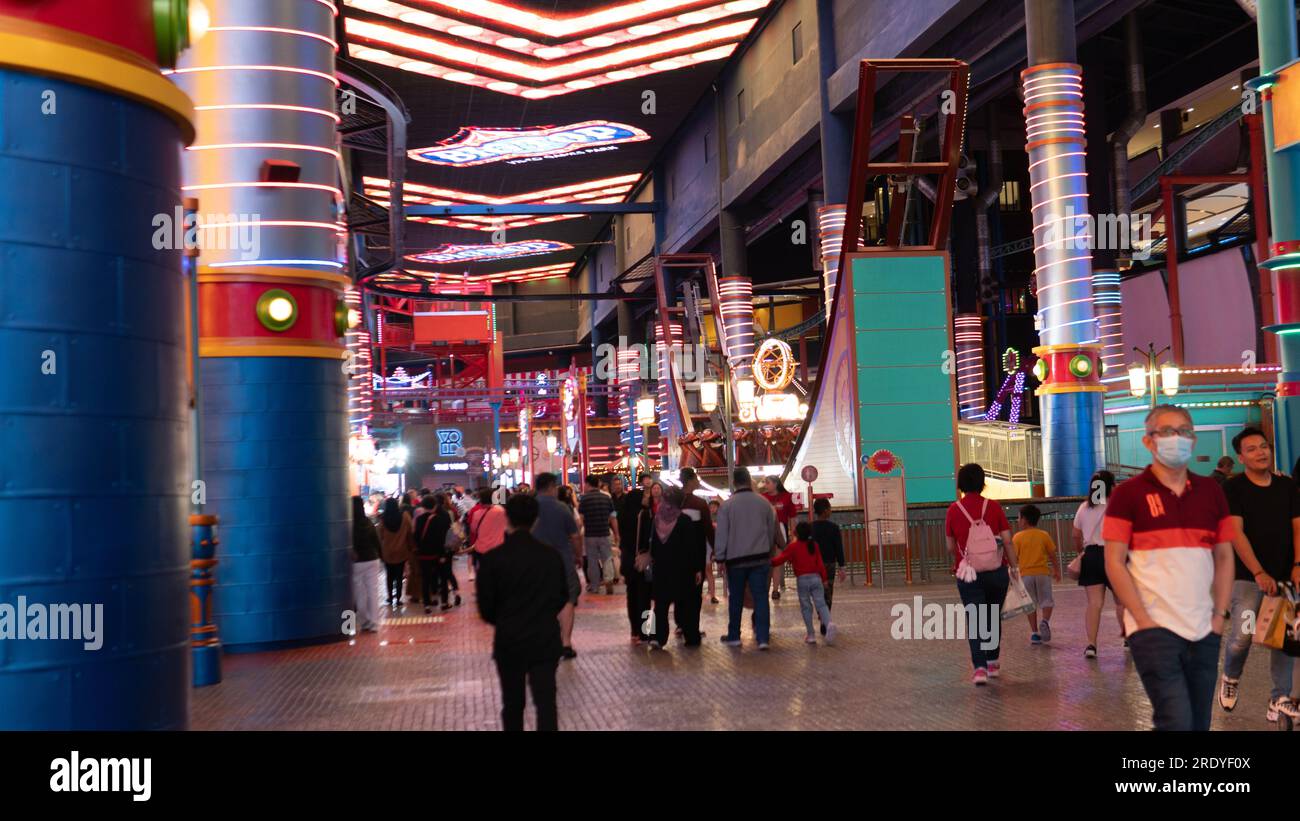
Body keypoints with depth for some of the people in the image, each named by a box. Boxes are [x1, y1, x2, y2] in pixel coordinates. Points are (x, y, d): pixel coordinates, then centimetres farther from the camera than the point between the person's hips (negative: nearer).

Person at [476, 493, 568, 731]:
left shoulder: (492, 559, -12)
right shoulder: (552, 556, -4)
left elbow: (485, 607, -5)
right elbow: (562, 597, 6)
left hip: (509, 640, -1)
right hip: (546, 639, 1)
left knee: (513, 704, 15)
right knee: (546, 702, 2)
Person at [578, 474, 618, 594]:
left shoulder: (584, 498, -8)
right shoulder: (607, 498, 1)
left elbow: (580, 518, -9)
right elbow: (613, 518, 5)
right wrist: (616, 534, 14)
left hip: (590, 535, -2)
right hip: (605, 534, 2)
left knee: (592, 561, 9)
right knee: (607, 559, 7)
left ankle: (594, 586, 16)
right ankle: (608, 580, -14)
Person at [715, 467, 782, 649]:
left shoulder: (727, 505, -6)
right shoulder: (764, 503, 3)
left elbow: (721, 534, -4)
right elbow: (772, 531, 11)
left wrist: (720, 558, 3)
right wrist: (768, 554, 23)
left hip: (735, 559, -1)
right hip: (760, 558, 1)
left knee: (735, 598, 10)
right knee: (761, 597, 1)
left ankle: (733, 636, 19)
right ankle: (763, 637, -6)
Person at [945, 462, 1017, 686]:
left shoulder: (953, 510, -4)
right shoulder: (994, 507, -4)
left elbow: (950, 547, 4)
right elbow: (1008, 542, -5)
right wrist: (1014, 568, 5)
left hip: (969, 575, -1)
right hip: (997, 572, 1)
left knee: (974, 620, 1)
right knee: (993, 617, 19)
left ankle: (980, 667, -15)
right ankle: (993, 663, 30)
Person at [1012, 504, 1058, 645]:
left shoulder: (1017, 537, -3)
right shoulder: (1044, 535, 2)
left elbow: (1014, 556, -5)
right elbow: (1052, 555, 6)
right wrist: (1056, 570, 19)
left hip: (1025, 573, 0)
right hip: (1043, 572, 0)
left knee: (1030, 603, 8)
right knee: (1046, 600, 9)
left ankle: (1034, 632, 4)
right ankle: (1045, 620, -19)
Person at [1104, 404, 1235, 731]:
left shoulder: (1211, 491, 11)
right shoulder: (1128, 493, -2)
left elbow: (1224, 557, 15)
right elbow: (1114, 563, -5)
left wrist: (1221, 614, 5)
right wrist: (1143, 620, -11)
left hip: (1204, 631, 5)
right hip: (1154, 628, -5)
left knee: (1200, 722, 10)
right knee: (1177, 722, -14)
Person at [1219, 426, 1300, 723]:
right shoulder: (1233, 488, -4)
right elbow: (1236, 533, -12)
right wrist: (1259, 573, -20)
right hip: (1248, 576, -4)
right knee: (1241, 635, -10)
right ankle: (1230, 678, 19)